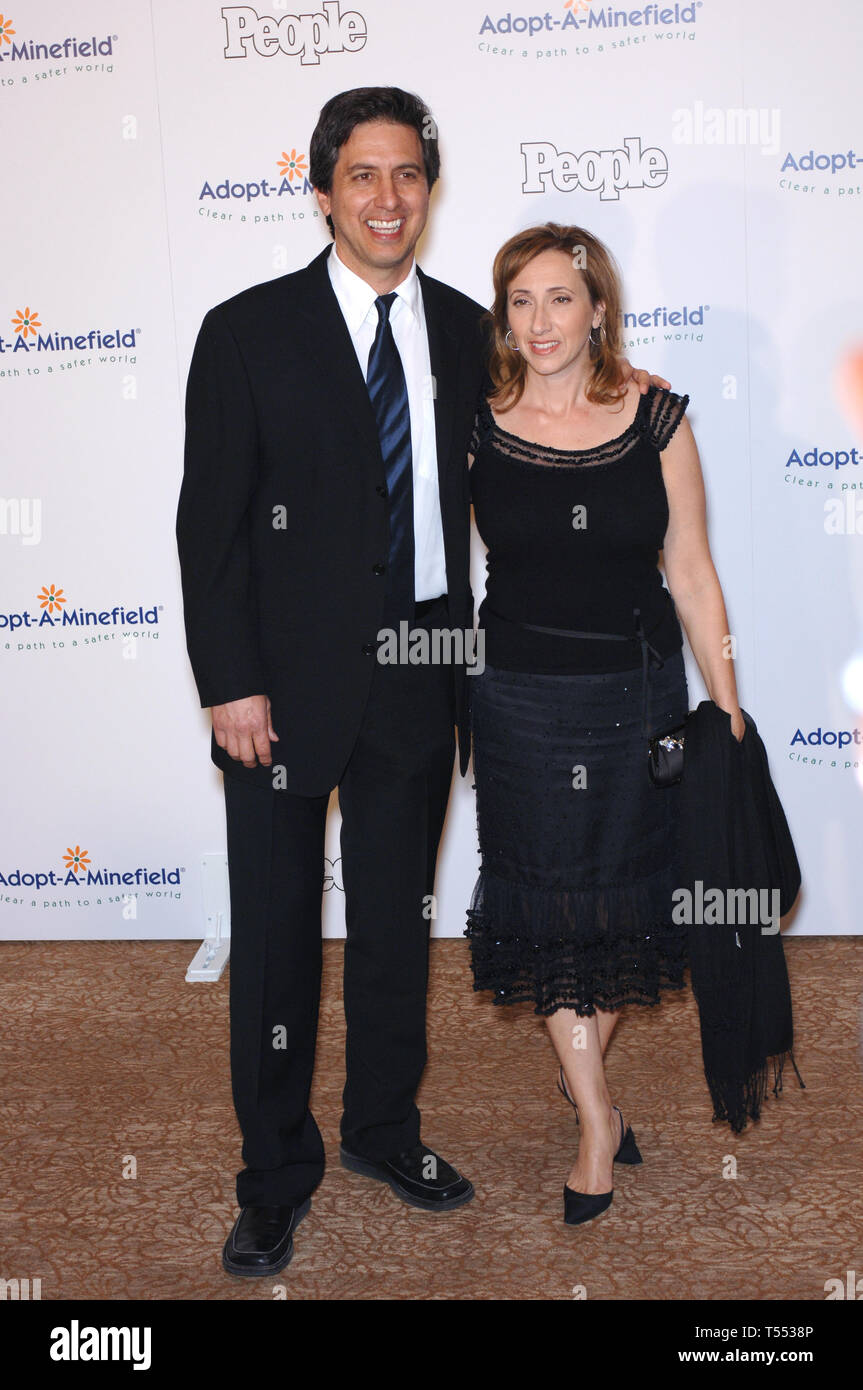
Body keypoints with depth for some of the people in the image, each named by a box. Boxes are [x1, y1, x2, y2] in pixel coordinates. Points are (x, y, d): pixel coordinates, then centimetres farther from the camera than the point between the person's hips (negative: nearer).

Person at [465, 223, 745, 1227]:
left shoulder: (656, 420, -3)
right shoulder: (473, 428, -4)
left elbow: (692, 572, 0)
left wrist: (729, 711, 0)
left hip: (643, 691, 1)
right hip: (524, 700, -1)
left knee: (629, 888, 12)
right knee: (550, 902, 3)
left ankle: (578, 1066, 37)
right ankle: (597, 1121, 20)